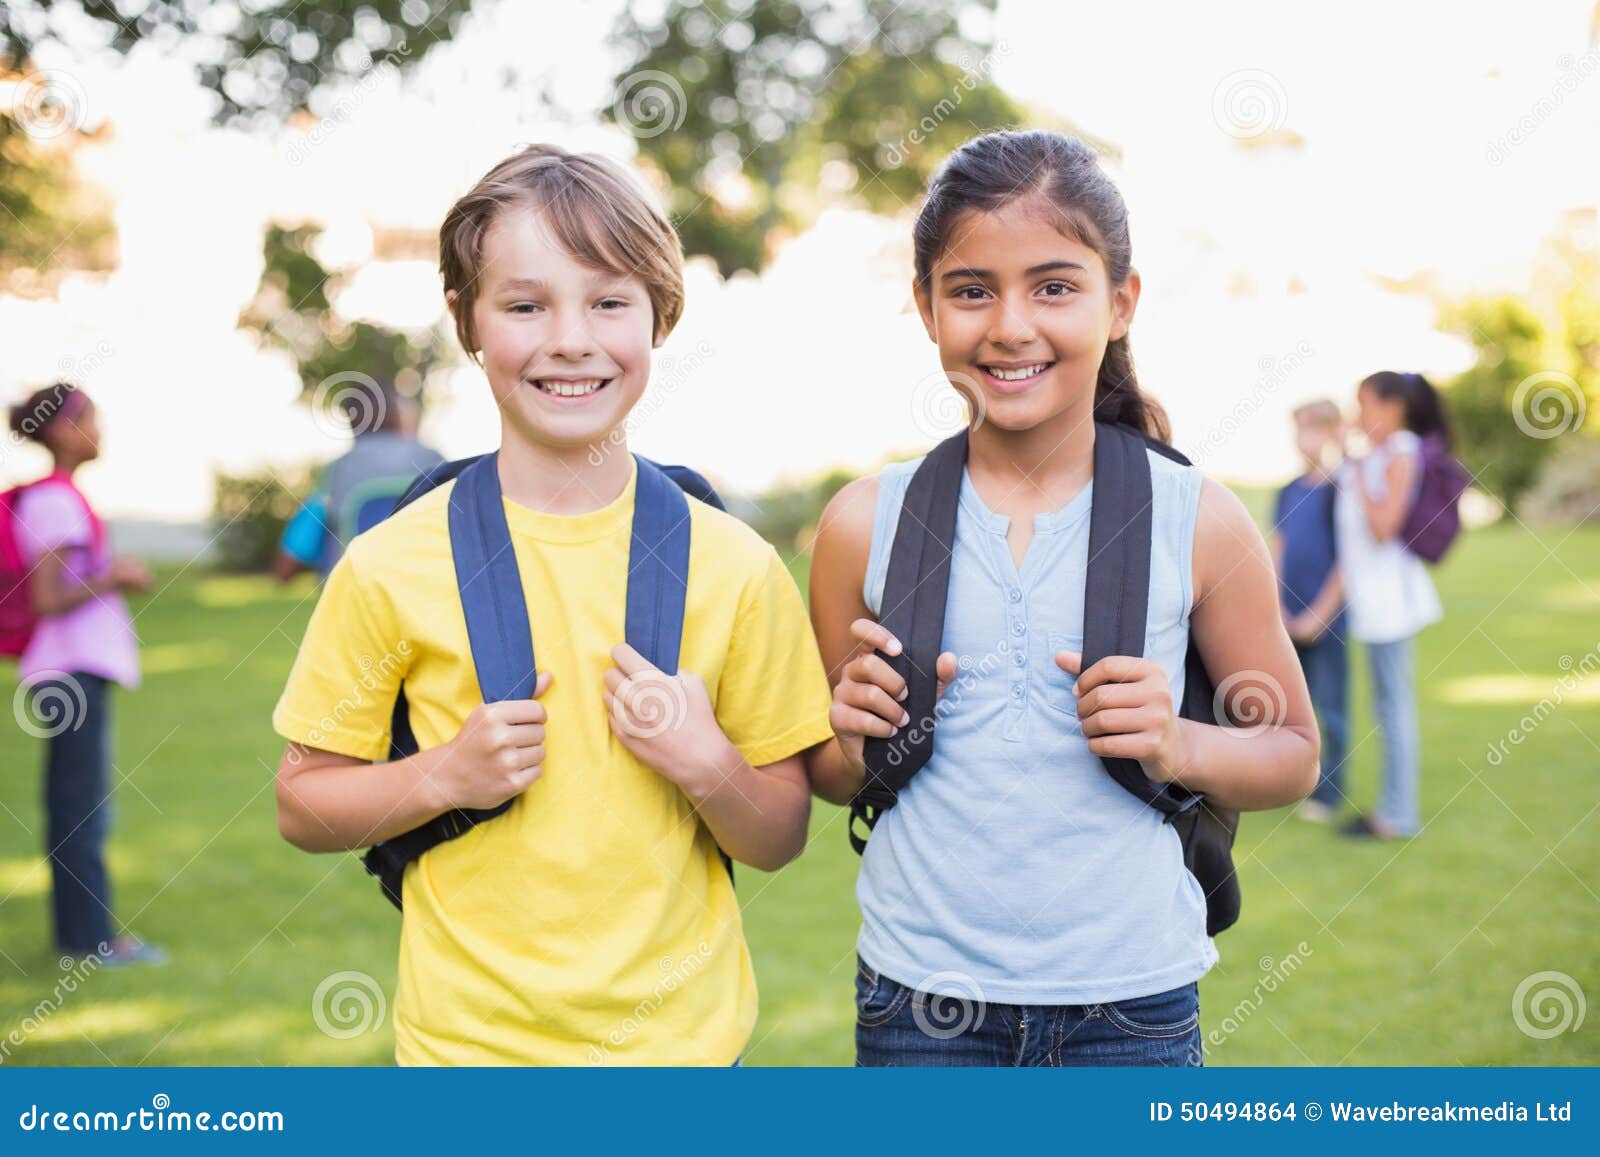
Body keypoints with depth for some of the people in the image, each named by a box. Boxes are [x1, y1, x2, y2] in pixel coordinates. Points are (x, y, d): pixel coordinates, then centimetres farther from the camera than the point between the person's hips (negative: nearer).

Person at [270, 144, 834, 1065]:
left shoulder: (733, 566, -6)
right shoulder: (395, 566, -8)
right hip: (469, 1037, -1)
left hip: (685, 1033, 1)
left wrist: (707, 768, -18)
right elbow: (302, 805, 1)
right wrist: (444, 776, -16)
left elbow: (781, 840, 1)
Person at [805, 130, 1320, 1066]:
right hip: (921, 999, 1)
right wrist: (861, 745, -12)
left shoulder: (1198, 522, -5)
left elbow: (1294, 753, 5)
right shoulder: (867, 523, -2)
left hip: (1131, 1004, 0)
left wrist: (1177, 747, -13)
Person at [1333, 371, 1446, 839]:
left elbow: (1384, 527, -20)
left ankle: (1399, 815, 1)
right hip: (1371, 593, 9)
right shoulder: (1375, 458, 14)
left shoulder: (1403, 454, -11)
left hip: (1391, 591, -9)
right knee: (1387, 703, 14)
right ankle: (1393, 805, 22)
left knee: (1394, 701, -5)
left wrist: (1359, 477, -13)